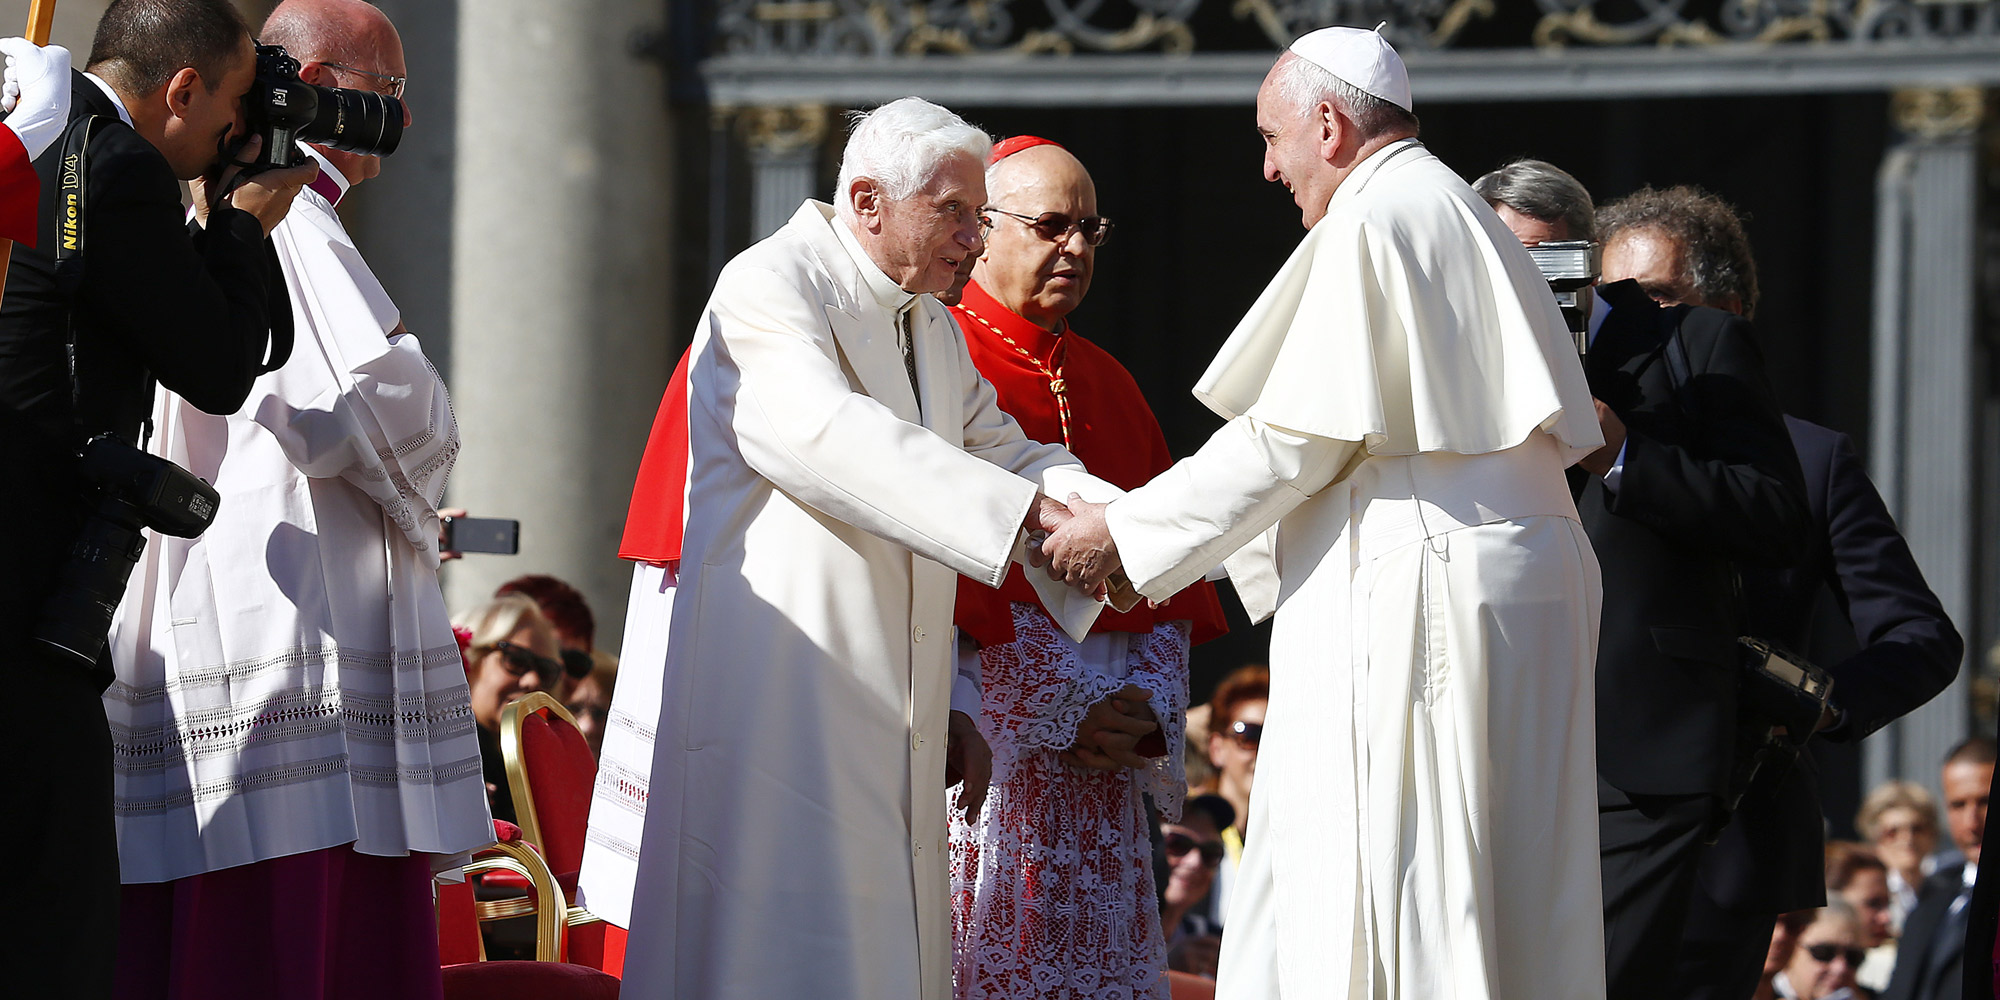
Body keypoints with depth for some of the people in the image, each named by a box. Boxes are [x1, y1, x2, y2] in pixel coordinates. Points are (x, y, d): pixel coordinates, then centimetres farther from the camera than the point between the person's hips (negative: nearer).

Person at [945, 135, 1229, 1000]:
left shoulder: (1107, 385, 19)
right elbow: (954, 568, -12)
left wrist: (1148, 701, -2)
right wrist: (1062, 711, -12)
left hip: (1101, 750, 6)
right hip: (985, 729, -6)